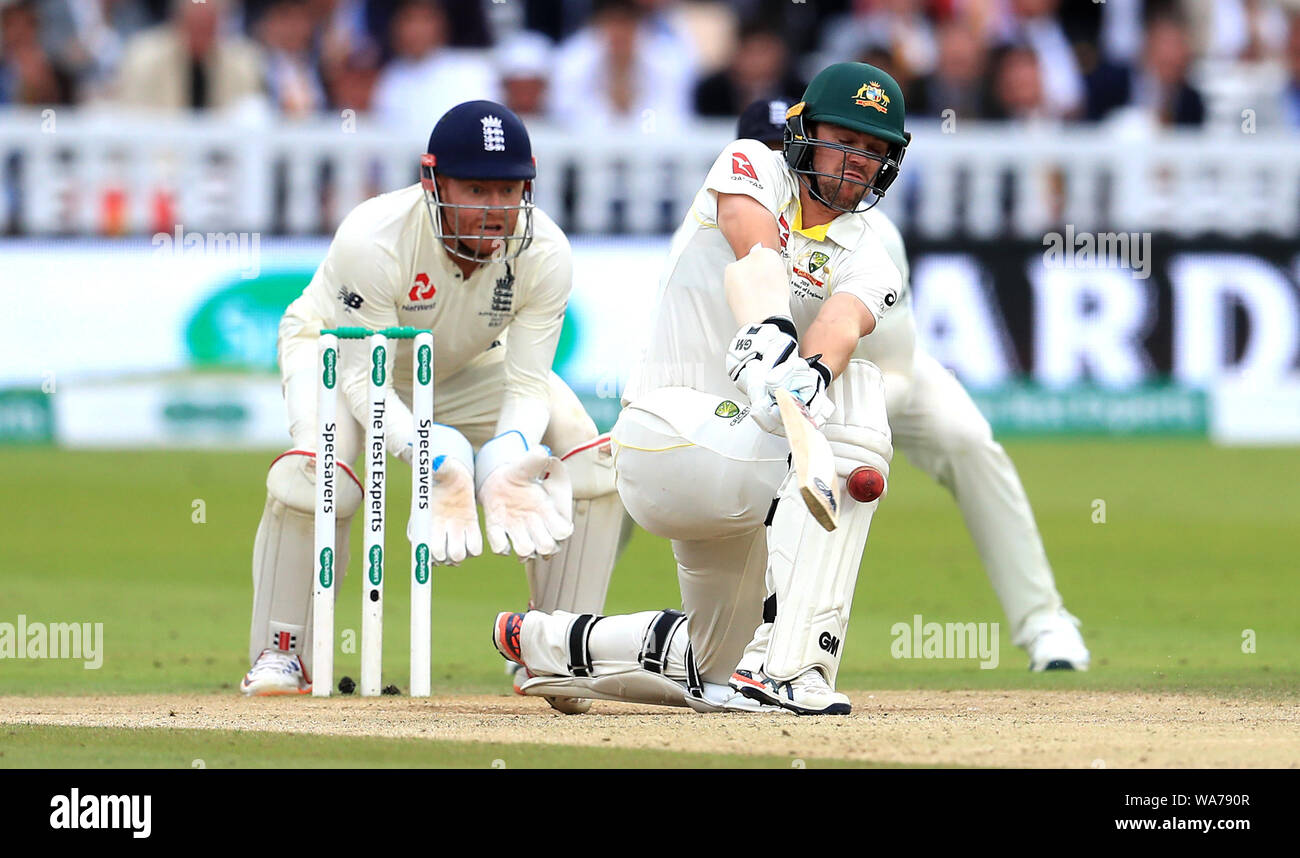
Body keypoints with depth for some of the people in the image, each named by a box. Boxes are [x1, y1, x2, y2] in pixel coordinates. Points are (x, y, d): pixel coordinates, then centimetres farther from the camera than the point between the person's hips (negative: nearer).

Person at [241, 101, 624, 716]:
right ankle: (279, 656, -12)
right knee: (316, 474, -34)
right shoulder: (373, 239, -38)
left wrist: (511, 456, -46)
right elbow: (362, 379, -33)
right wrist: (431, 457, -49)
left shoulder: (544, 255, -27)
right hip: (338, 350, -4)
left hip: (467, 366, 4)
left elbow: (527, 383, -23)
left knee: (593, 466, -16)